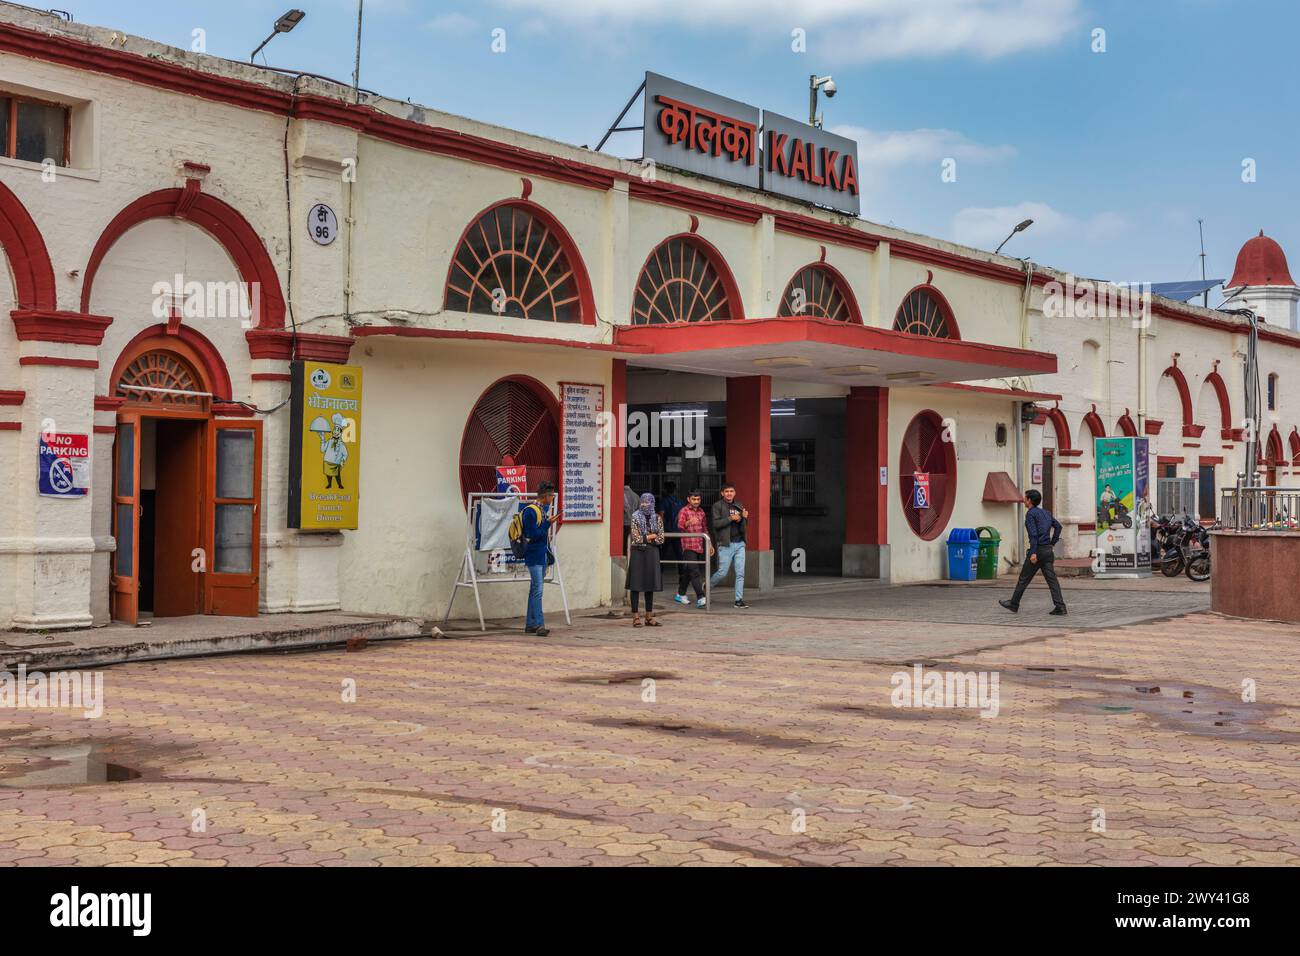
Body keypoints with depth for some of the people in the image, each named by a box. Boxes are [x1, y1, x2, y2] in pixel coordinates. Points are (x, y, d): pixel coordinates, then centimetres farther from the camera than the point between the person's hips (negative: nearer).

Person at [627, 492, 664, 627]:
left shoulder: (657, 518, 7)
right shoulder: (635, 517, -3)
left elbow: (661, 539, 2)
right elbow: (636, 538, -10)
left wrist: (645, 538, -7)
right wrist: (652, 536, -6)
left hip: (652, 553, 4)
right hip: (638, 553, -4)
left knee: (650, 585, 7)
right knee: (636, 585, -3)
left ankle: (649, 617, 14)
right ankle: (636, 617, 0)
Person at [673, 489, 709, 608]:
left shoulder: (701, 511, 15)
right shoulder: (684, 511, -5)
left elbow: (705, 529, 25)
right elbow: (680, 527, -19)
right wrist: (688, 522, -39)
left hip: (699, 546, 6)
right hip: (688, 546, -6)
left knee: (687, 572, 14)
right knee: (695, 572, -14)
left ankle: (681, 594, 26)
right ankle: (700, 598, -21)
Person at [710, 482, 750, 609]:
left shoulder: (739, 506, 14)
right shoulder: (717, 506, -1)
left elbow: (744, 526, 14)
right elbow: (716, 523, -12)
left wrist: (744, 518, -6)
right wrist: (731, 518, -18)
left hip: (739, 544, 5)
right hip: (726, 544, -5)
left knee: (740, 573, 0)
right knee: (722, 573, -3)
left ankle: (739, 600, 4)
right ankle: (707, 587, 23)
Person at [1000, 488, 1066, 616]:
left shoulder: (1030, 513, -9)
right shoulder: (1045, 512, 16)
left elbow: (1033, 534, -18)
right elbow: (1058, 526, 21)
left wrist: (1033, 553, -22)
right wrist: (1052, 543, 19)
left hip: (1038, 549, -7)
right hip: (1048, 550, 7)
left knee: (1024, 578, 6)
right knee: (1051, 579, -1)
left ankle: (1014, 604, 17)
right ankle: (1060, 606, -11)